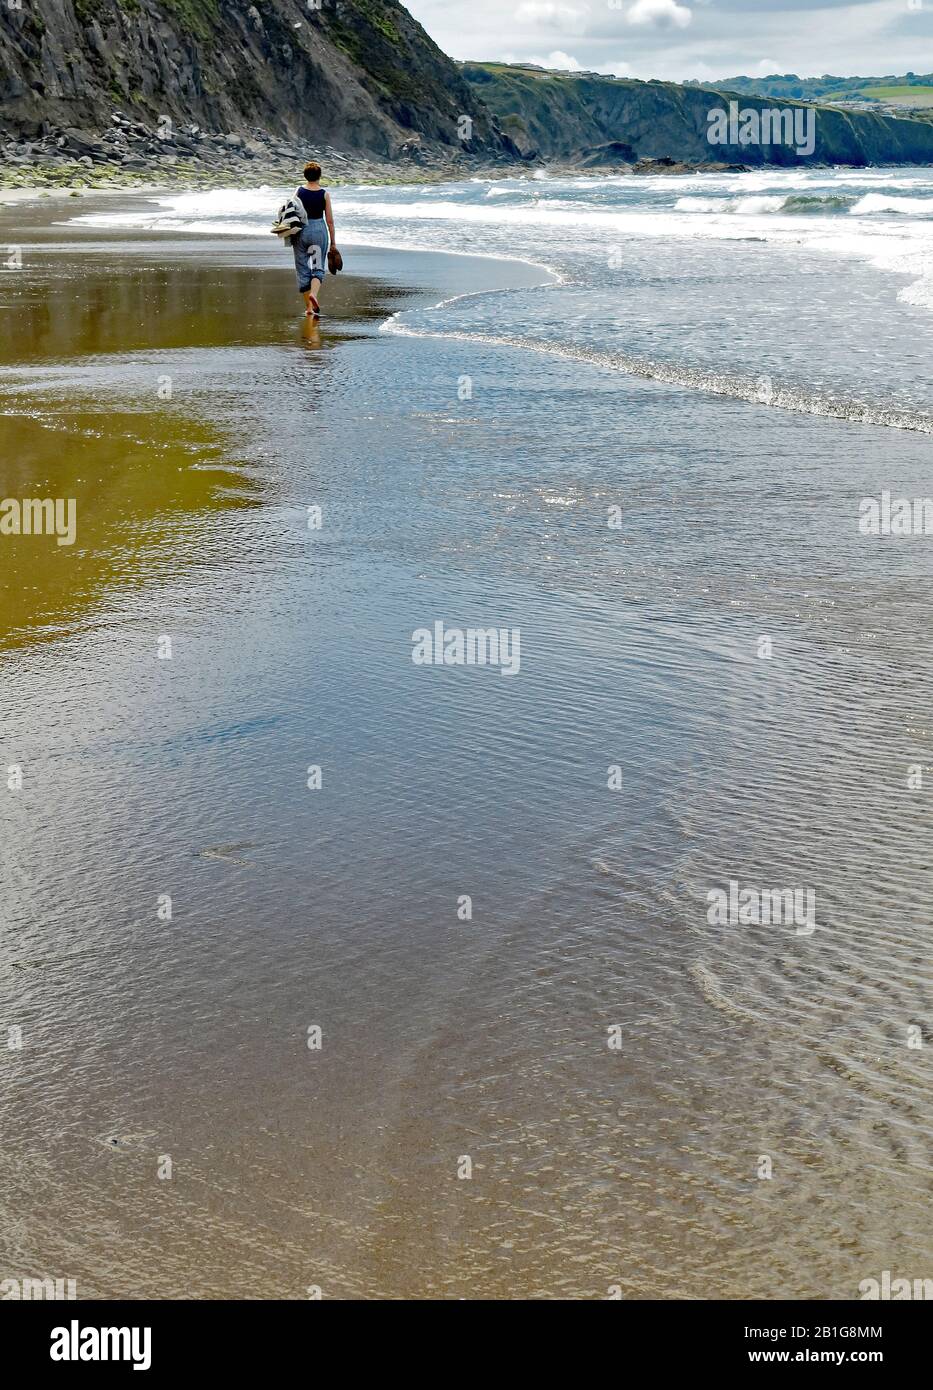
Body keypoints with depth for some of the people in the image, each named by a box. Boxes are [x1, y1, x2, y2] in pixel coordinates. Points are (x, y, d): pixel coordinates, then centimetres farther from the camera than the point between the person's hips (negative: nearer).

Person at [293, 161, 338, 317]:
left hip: (301, 231, 1)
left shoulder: (299, 192, -4)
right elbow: (329, 220, -3)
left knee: (303, 270, 9)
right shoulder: (324, 194, -5)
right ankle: (313, 293, -21)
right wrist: (333, 240, 5)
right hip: (319, 230, -1)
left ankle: (308, 307, 10)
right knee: (318, 268, 8)